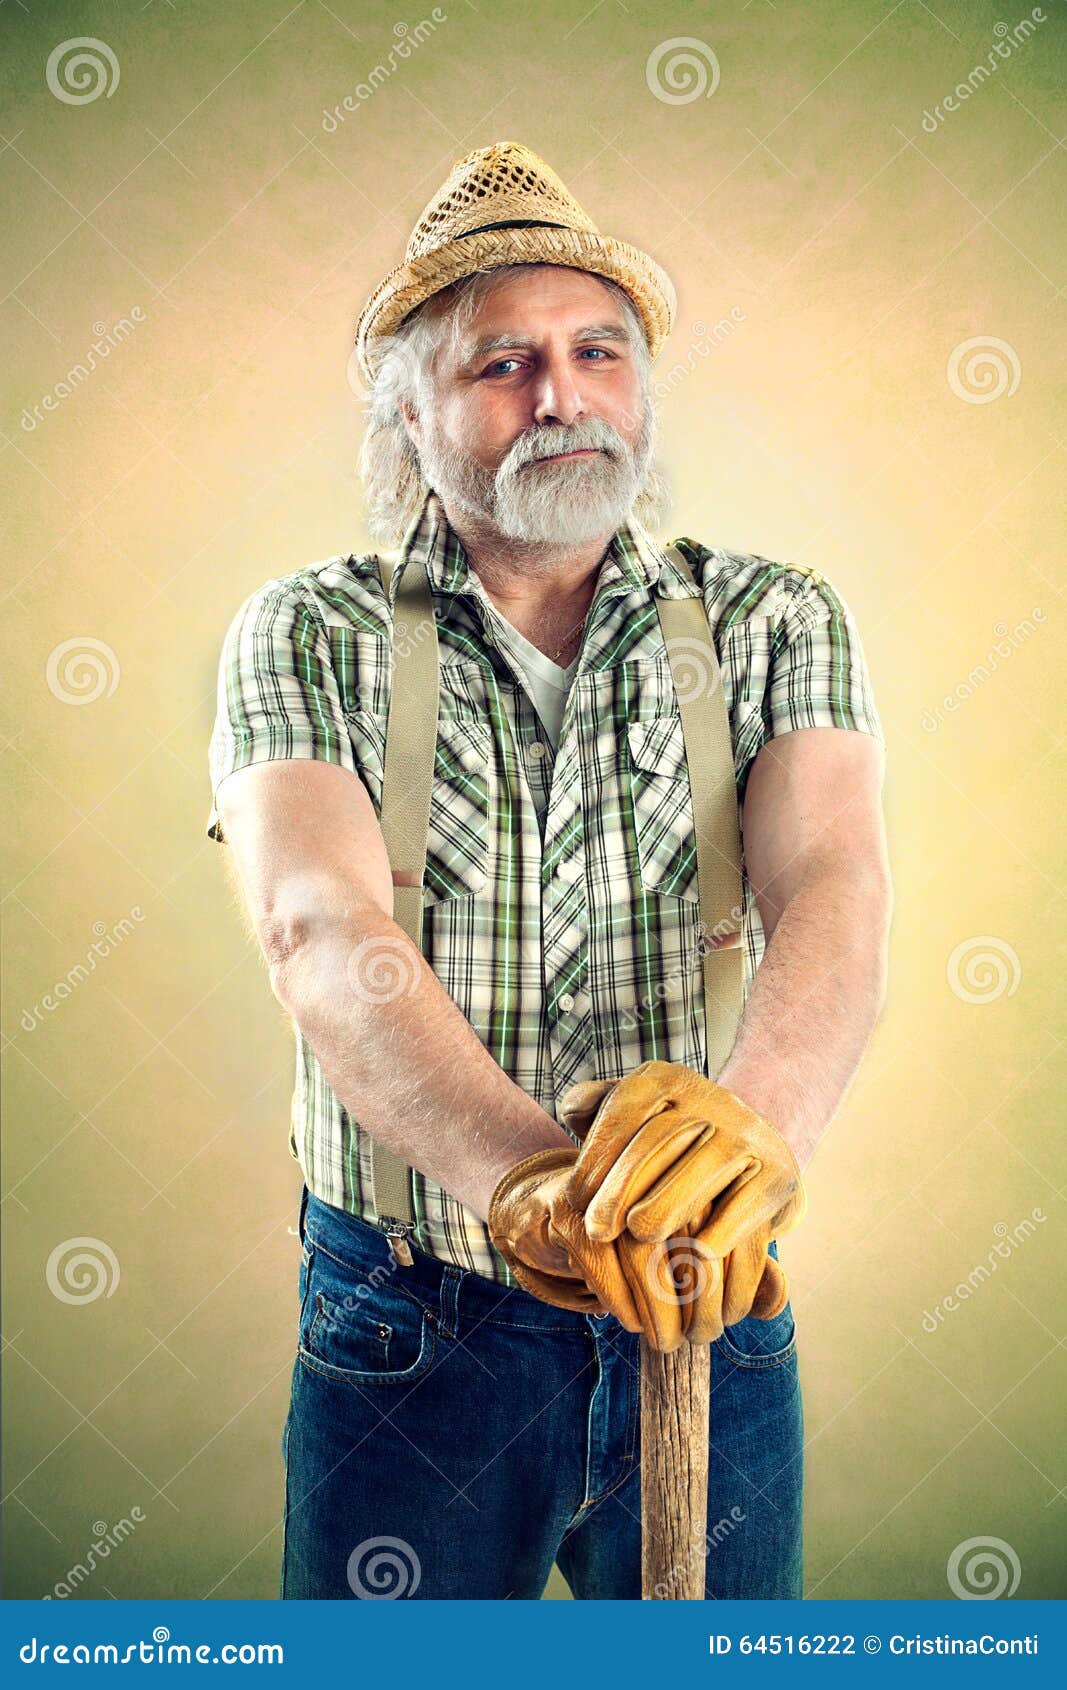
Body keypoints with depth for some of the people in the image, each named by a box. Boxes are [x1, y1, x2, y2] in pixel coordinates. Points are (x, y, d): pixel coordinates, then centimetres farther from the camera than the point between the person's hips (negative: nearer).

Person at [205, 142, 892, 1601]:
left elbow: (834, 890, -16)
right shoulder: (307, 638, -3)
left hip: (709, 1321, 2)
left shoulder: (774, 621, 1)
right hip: (407, 1334, -1)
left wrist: (757, 1112, -38)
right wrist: (521, 1171, -38)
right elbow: (321, 934, -20)